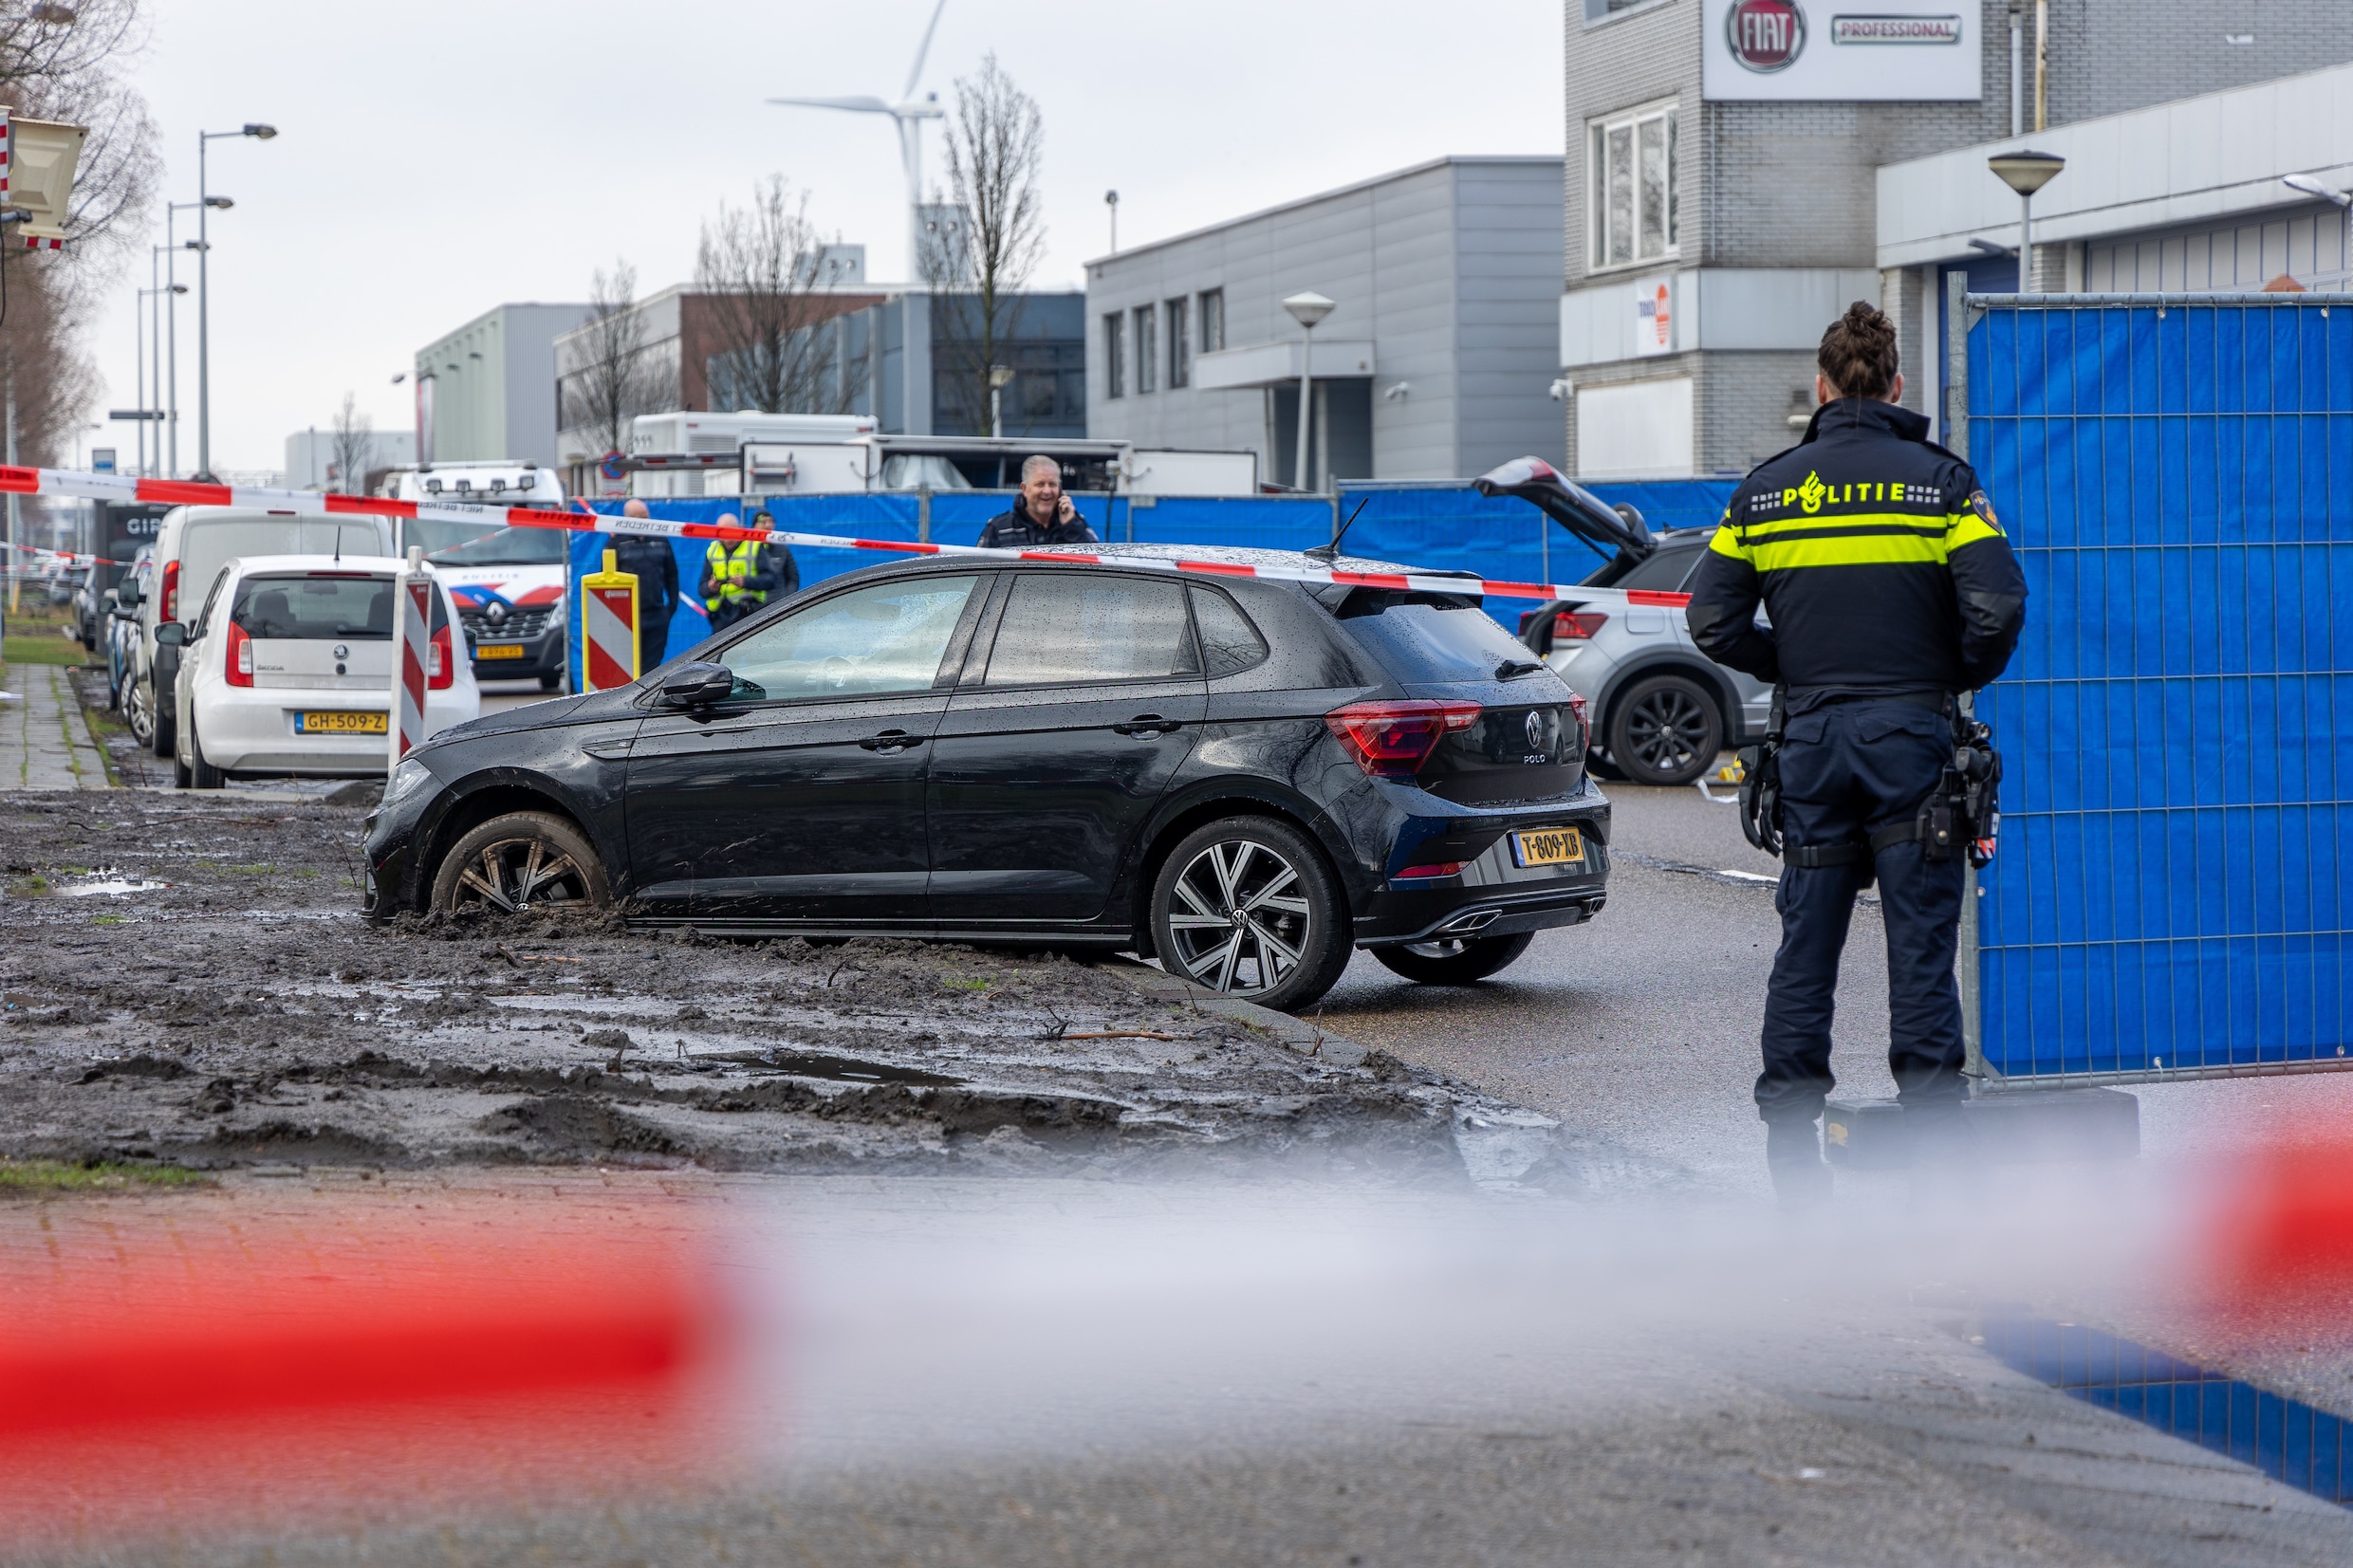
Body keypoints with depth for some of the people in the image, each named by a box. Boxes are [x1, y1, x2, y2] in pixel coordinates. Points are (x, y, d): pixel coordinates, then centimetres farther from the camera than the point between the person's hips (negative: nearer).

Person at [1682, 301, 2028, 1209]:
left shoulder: (1766, 490, 6)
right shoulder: (1938, 479, -2)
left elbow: (1712, 621, 3)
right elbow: (1997, 606, -12)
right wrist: (1959, 677, 5)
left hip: (1811, 735, 3)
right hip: (1910, 728, -3)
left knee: (1806, 941, 8)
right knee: (1920, 939, -1)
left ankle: (1790, 1143, 11)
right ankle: (1934, 1138, -3)